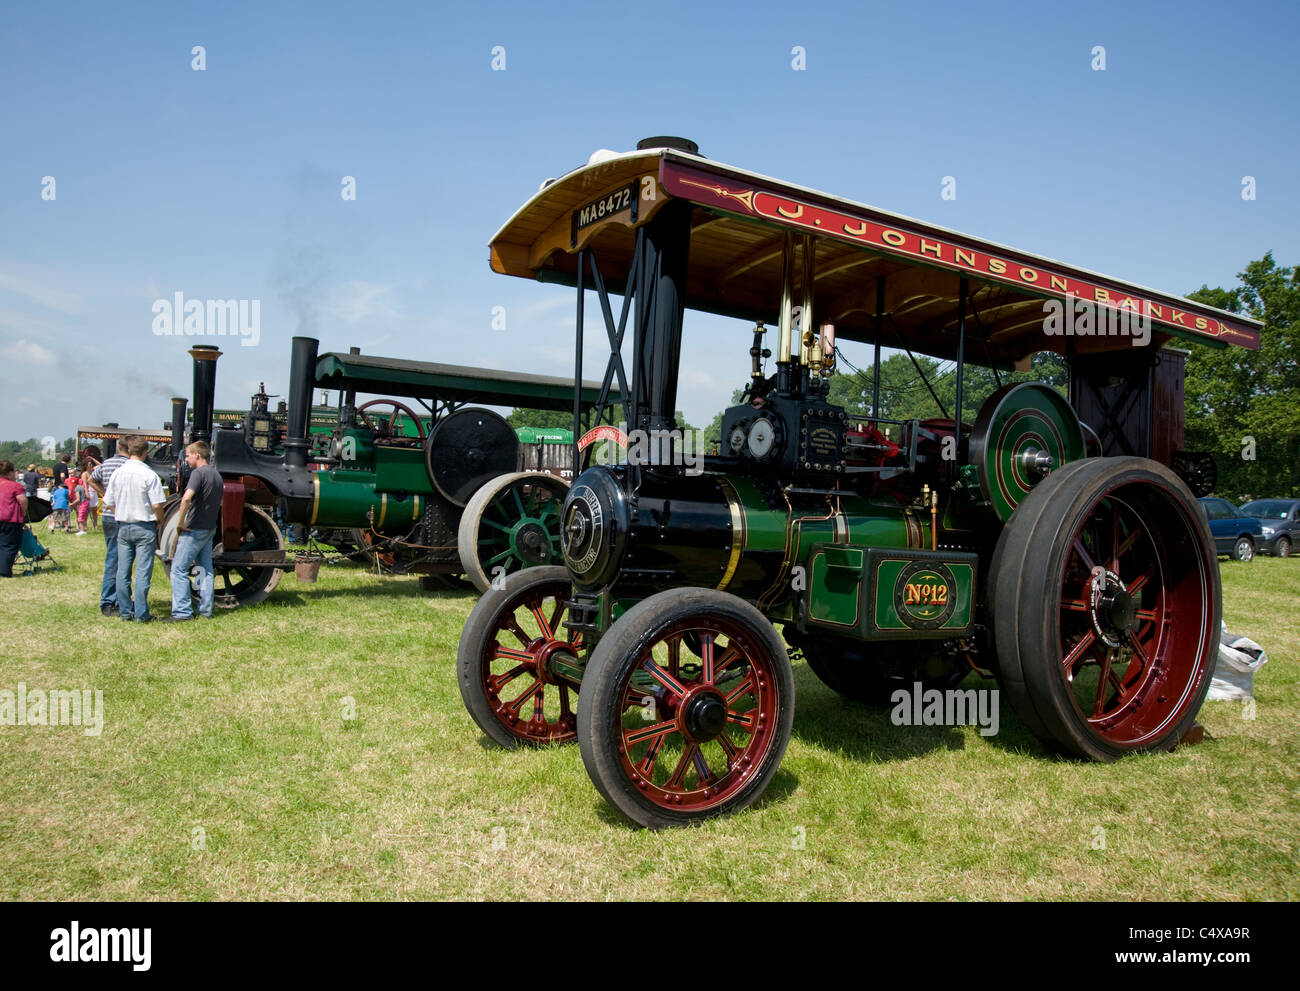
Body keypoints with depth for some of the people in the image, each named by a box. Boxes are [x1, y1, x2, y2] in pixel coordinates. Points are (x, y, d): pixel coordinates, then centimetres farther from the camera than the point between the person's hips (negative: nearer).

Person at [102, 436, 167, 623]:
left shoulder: (117, 473, 2)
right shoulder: (149, 475, -13)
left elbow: (109, 504, 6)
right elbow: (157, 505, -15)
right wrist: (160, 520, 3)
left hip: (123, 527, 5)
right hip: (144, 527, -5)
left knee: (122, 571, 11)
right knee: (143, 572, -1)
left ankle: (125, 611, 16)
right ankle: (141, 614, 0)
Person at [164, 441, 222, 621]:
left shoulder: (198, 473, -14)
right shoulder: (216, 474, 14)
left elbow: (186, 498, -28)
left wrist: (180, 522, -19)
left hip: (194, 529, -9)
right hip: (210, 528, 9)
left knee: (179, 569, -3)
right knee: (205, 569, 12)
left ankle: (182, 611, -5)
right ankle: (205, 609, 15)